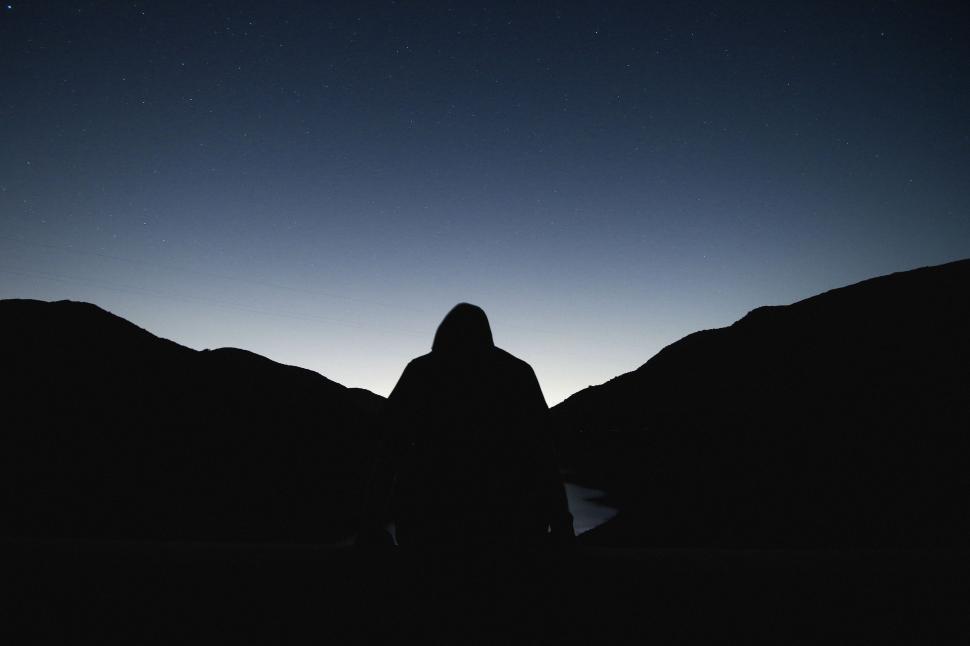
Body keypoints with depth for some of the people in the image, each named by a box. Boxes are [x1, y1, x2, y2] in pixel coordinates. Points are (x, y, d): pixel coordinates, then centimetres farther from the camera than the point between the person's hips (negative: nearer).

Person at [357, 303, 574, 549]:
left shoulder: (422, 370, 7)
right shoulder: (518, 371, 9)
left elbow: (391, 448, 1)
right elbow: (542, 452, 2)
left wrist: (370, 523, 4)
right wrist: (561, 525, 3)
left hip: (432, 517, 0)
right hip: (502, 520, 0)